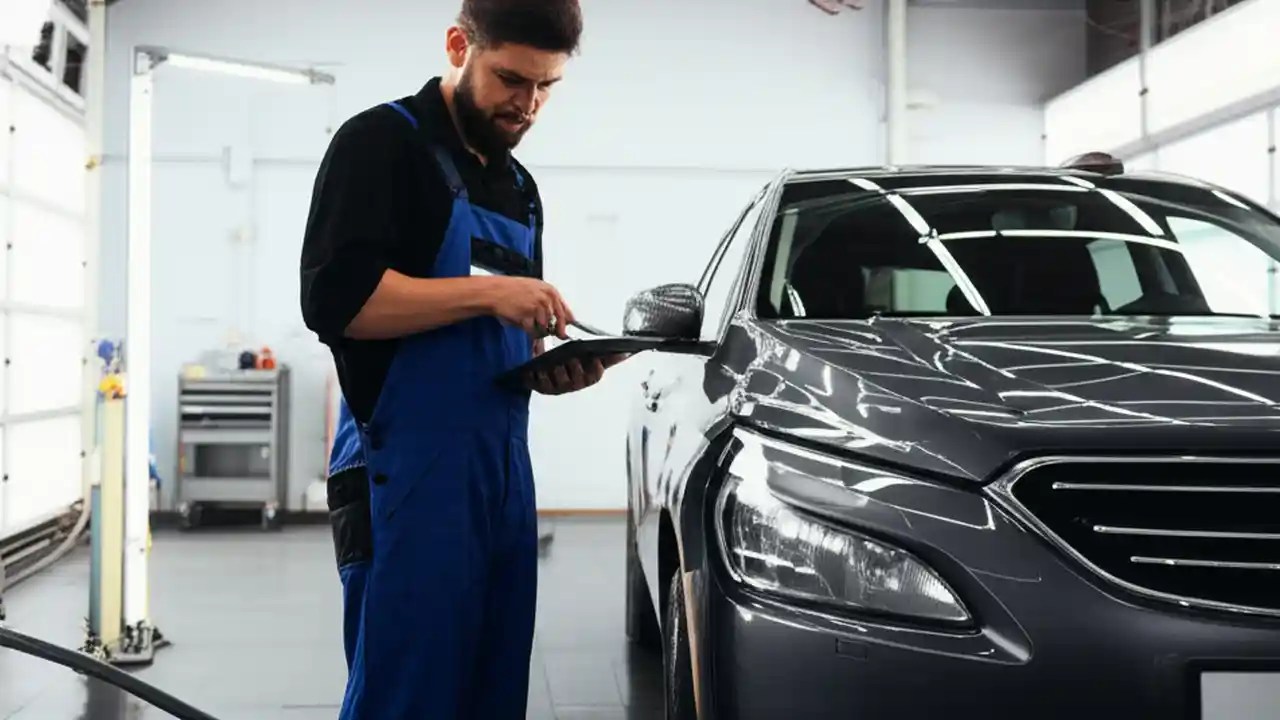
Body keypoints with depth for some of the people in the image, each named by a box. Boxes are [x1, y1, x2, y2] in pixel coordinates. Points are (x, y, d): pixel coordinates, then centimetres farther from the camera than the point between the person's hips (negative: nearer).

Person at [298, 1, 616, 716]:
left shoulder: (520, 186, 21)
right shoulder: (382, 142, -3)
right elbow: (335, 299, -16)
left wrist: (555, 367, 4)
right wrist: (487, 291, -19)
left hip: (504, 469, 8)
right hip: (407, 473, -8)